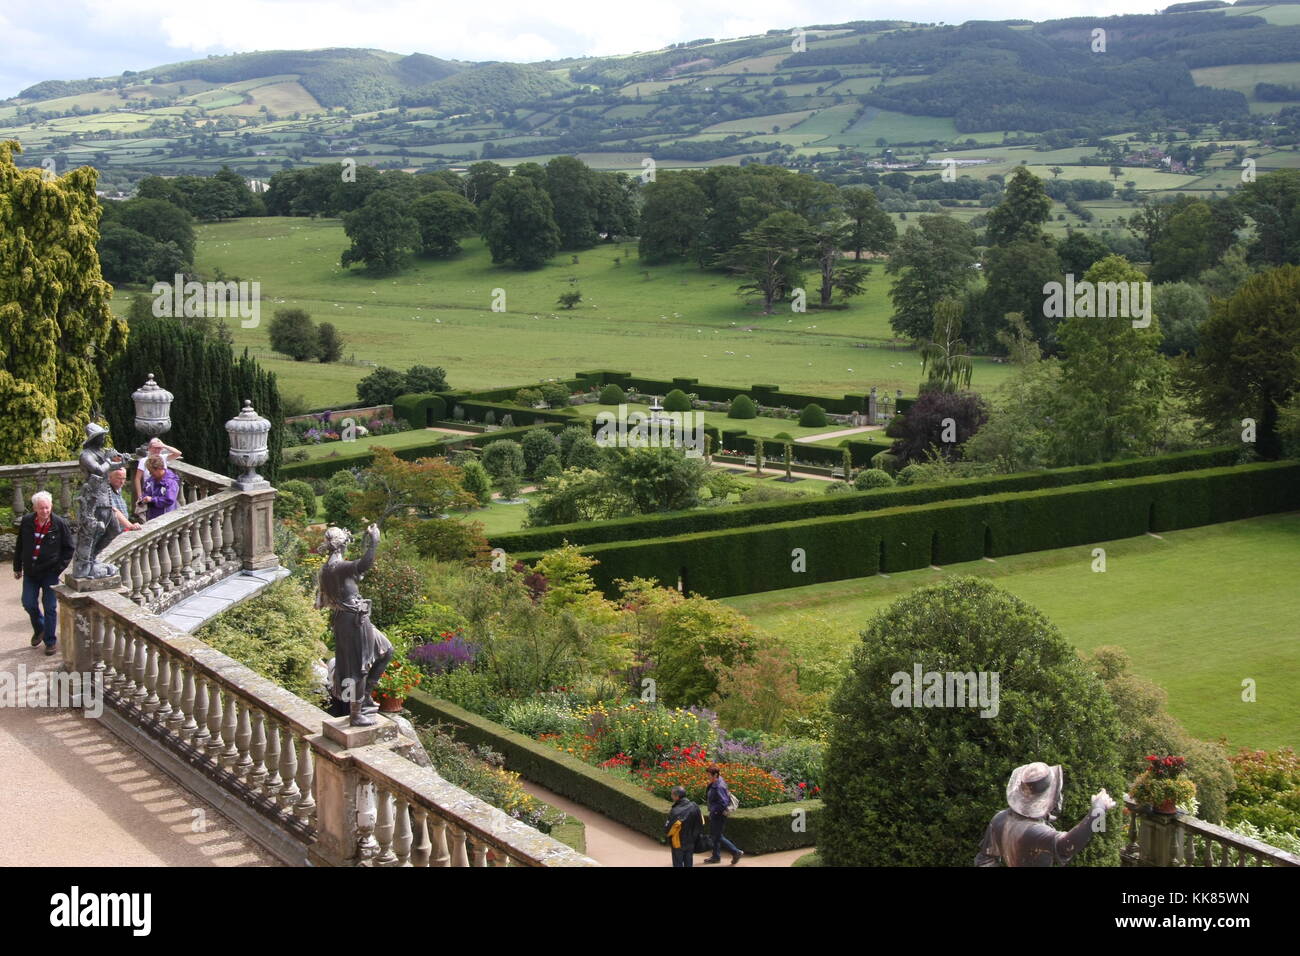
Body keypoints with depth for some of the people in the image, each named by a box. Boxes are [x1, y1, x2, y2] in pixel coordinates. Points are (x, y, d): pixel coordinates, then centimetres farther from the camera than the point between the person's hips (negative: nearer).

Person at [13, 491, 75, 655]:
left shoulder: (60, 524, -10)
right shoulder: (26, 521, -2)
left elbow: (68, 549, -1)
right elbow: (20, 545, 9)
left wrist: (60, 567, -9)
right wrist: (17, 567, 11)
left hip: (50, 572, -3)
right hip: (30, 571, 3)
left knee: (50, 608, 1)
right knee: (28, 604, 7)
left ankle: (50, 641, 12)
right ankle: (39, 629, 35)